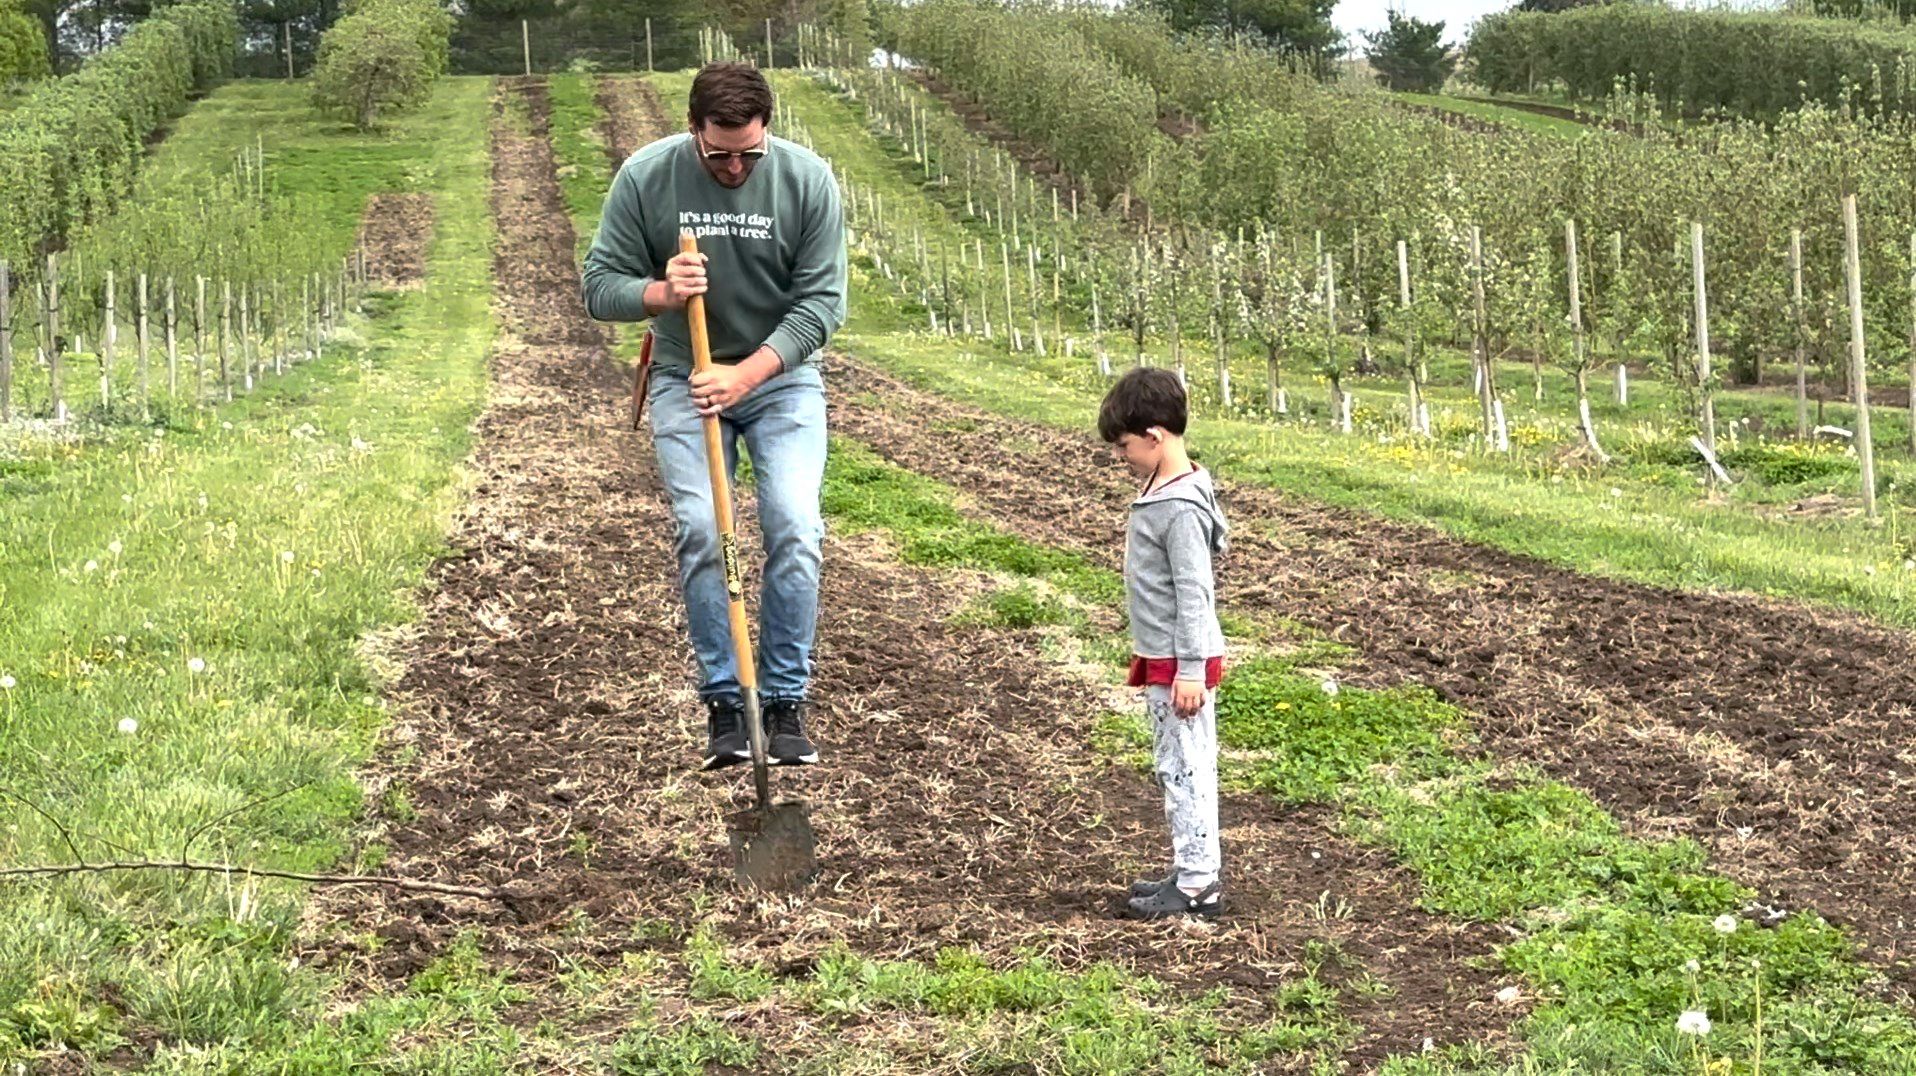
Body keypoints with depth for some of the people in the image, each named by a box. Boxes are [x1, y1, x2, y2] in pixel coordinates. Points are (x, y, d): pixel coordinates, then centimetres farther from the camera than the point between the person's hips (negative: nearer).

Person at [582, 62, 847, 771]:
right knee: (700, 531, -13)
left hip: (782, 376, 0)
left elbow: (822, 301, -13)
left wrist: (746, 374, -24)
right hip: (685, 380, 0)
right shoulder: (645, 177, -12)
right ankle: (724, 701, -2)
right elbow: (600, 287, -7)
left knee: (795, 528, -14)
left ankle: (786, 700, -3)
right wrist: (659, 292, -29)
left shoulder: (807, 180, -14)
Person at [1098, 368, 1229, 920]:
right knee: (1178, 766, 16)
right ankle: (1193, 869, 25)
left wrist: (1191, 671, -21)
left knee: (1185, 766, -4)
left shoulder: (1180, 509, -21)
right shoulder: (1160, 492, 9)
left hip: (1179, 663, -10)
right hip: (1161, 659, 10)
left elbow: (1193, 593, -22)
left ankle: (1198, 885, 2)